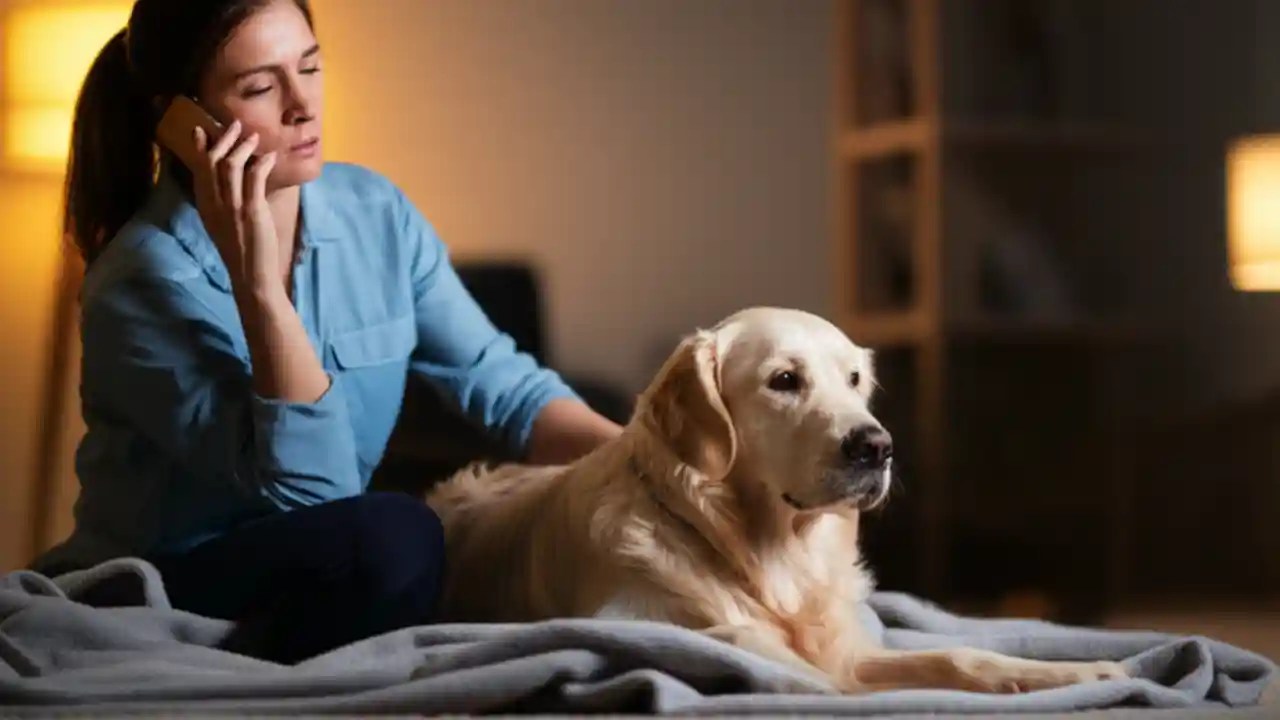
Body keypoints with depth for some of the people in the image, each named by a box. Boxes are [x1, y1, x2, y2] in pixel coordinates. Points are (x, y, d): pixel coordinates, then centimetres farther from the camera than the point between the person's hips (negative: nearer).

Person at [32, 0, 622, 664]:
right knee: (393, 535, -33)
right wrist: (256, 279, -33)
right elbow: (310, 485, -25)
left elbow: (500, 379, 1)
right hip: (155, 600, -7)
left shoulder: (373, 210, 0)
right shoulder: (144, 282, -19)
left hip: (318, 571, 7)